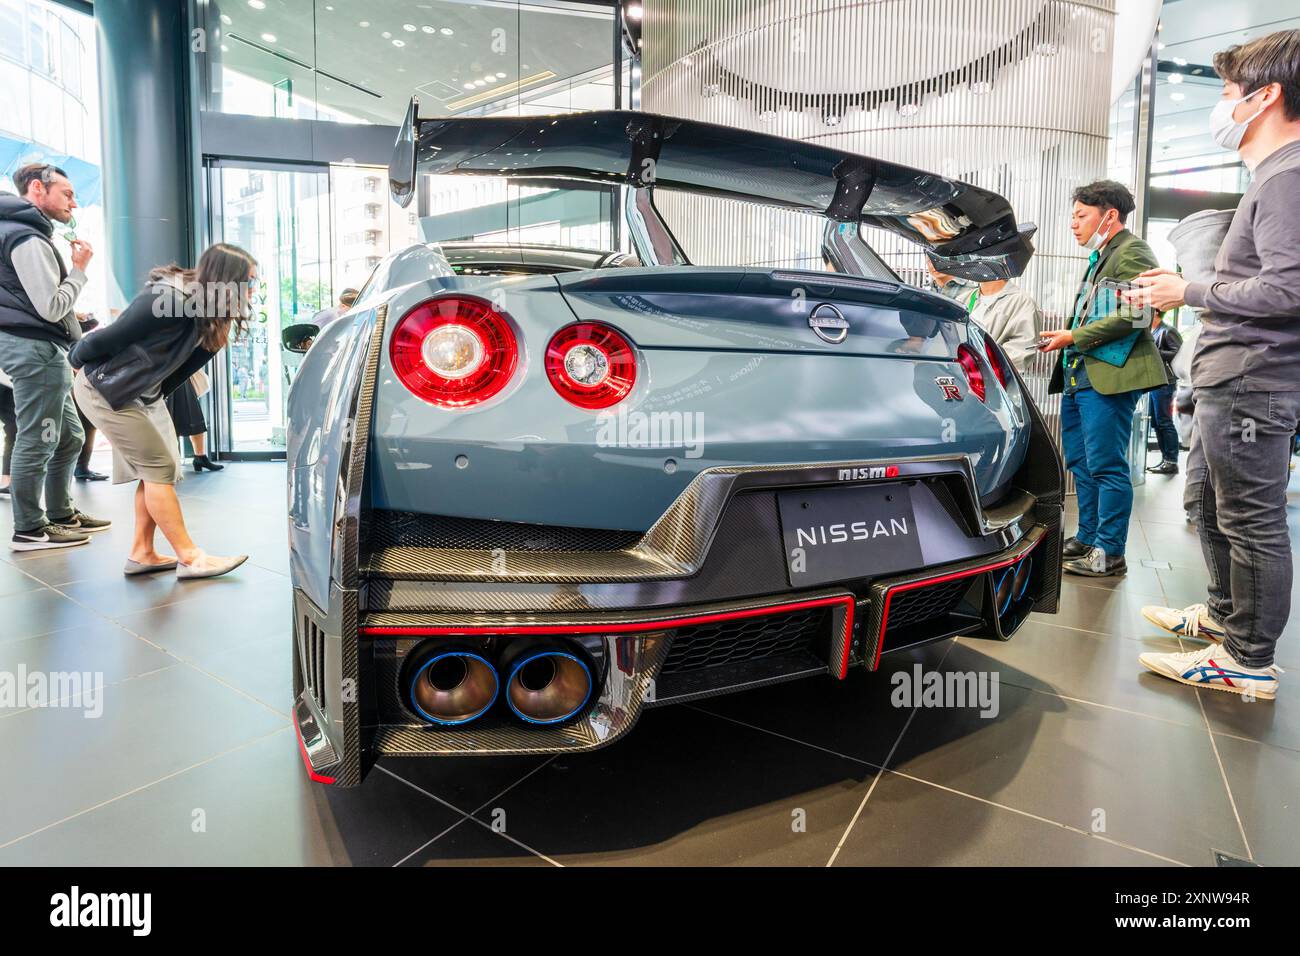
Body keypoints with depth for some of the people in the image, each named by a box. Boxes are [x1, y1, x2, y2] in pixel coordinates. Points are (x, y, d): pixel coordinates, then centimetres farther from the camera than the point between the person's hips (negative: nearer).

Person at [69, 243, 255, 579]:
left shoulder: (201, 303, 0)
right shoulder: (170, 300, -28)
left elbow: (183, 360, 6)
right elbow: (110, 337, -20)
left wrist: (213, 343, -10)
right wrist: (77, 360, -4)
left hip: (144, 392, 9)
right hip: (105, 390, -9)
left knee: (157, 469, 7)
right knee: (159, 468, -9)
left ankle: (141, 554, 14)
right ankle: (189, 558, -5)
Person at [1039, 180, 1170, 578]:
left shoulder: (1132, 252, -6)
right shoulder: (1100, 256, 23)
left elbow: (1133, 316, -18)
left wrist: (1074, 336, -14)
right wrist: (1065, 339, 12)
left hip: (1109, 377, -10)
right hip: (1080, 374, 10)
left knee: (1107, 467, -7)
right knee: (1081, 463, 14)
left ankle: (1108, 553, 0)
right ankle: (1087, 539, 25)